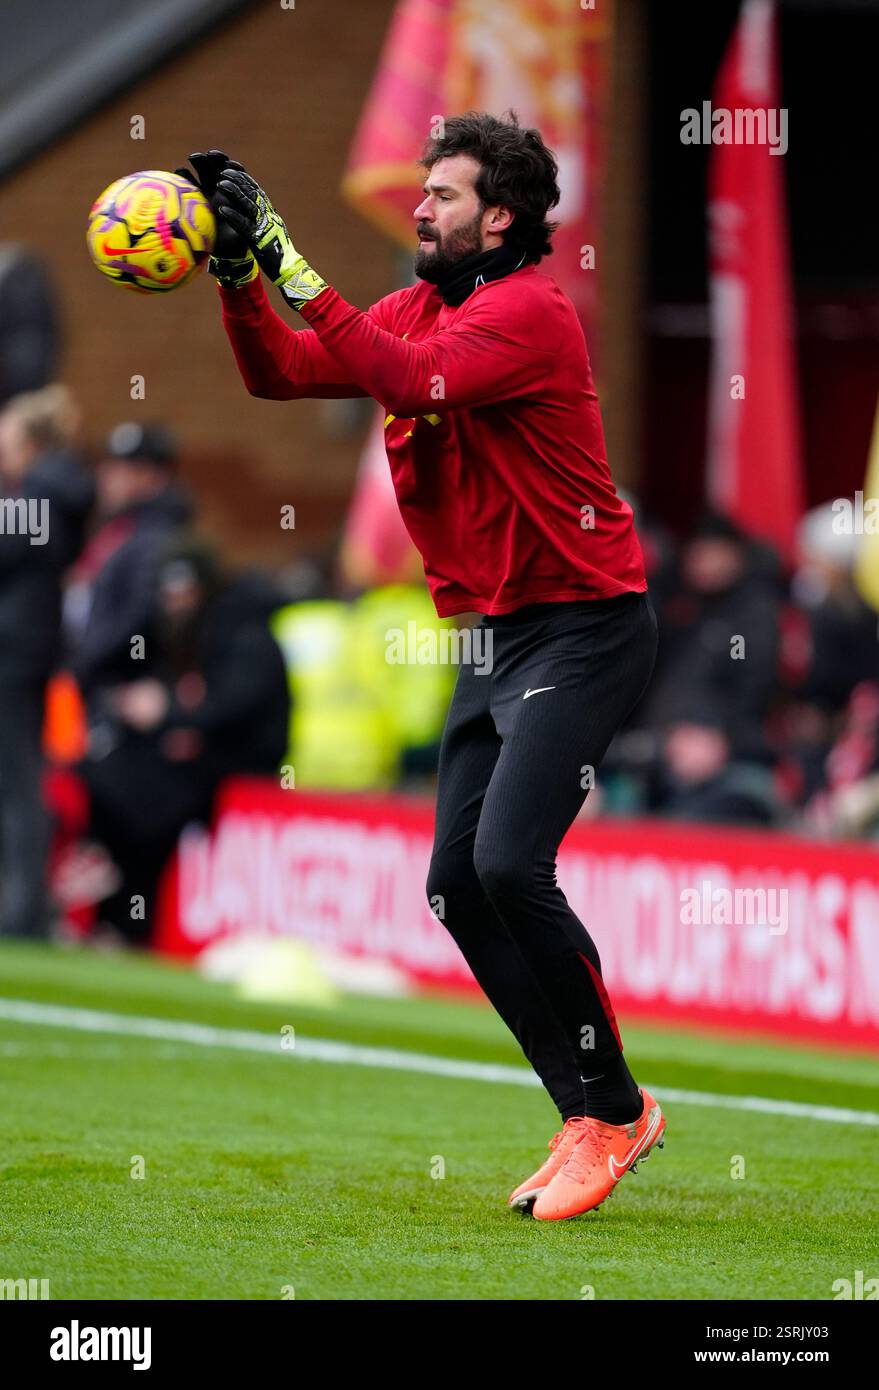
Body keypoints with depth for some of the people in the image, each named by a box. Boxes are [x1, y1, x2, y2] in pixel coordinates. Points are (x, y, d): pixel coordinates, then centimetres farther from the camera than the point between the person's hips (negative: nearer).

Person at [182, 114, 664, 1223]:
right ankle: (592, 1119, 14)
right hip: (497, 633, 9)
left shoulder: (529, 311, -16)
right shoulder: (418, 310, 10)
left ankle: (614, 1109, -7)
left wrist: (291, 266, -29)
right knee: (458, 889, 6)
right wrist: (239, 271, -7)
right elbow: (281, 375, 8)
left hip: (582, 624, -9)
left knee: (509, 863, -21)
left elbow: (411, 381, -31)